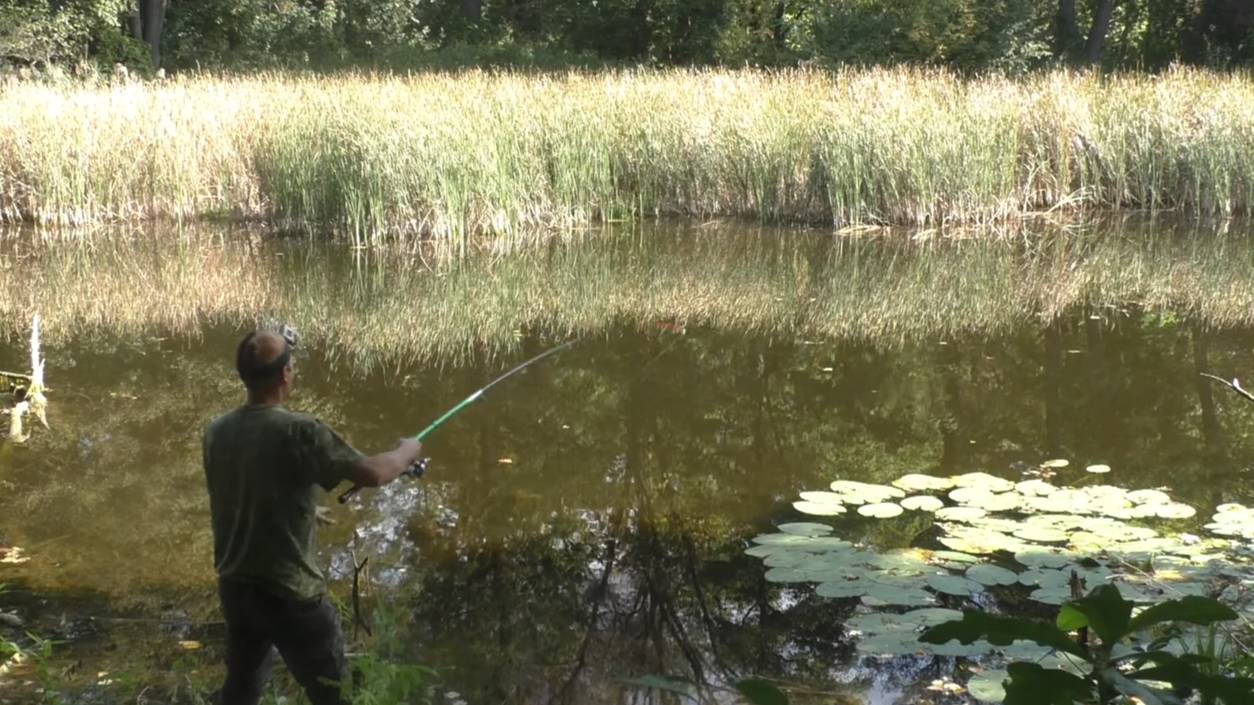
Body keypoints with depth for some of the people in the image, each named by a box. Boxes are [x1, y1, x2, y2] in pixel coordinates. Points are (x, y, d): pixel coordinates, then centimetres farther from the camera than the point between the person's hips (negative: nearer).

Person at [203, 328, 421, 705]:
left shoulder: (216, 431, -2)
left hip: (235, 588, 6)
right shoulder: (298, 432, -22)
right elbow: (373, 474, -19)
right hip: (290, 595, -6)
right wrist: (409, 449, 1)